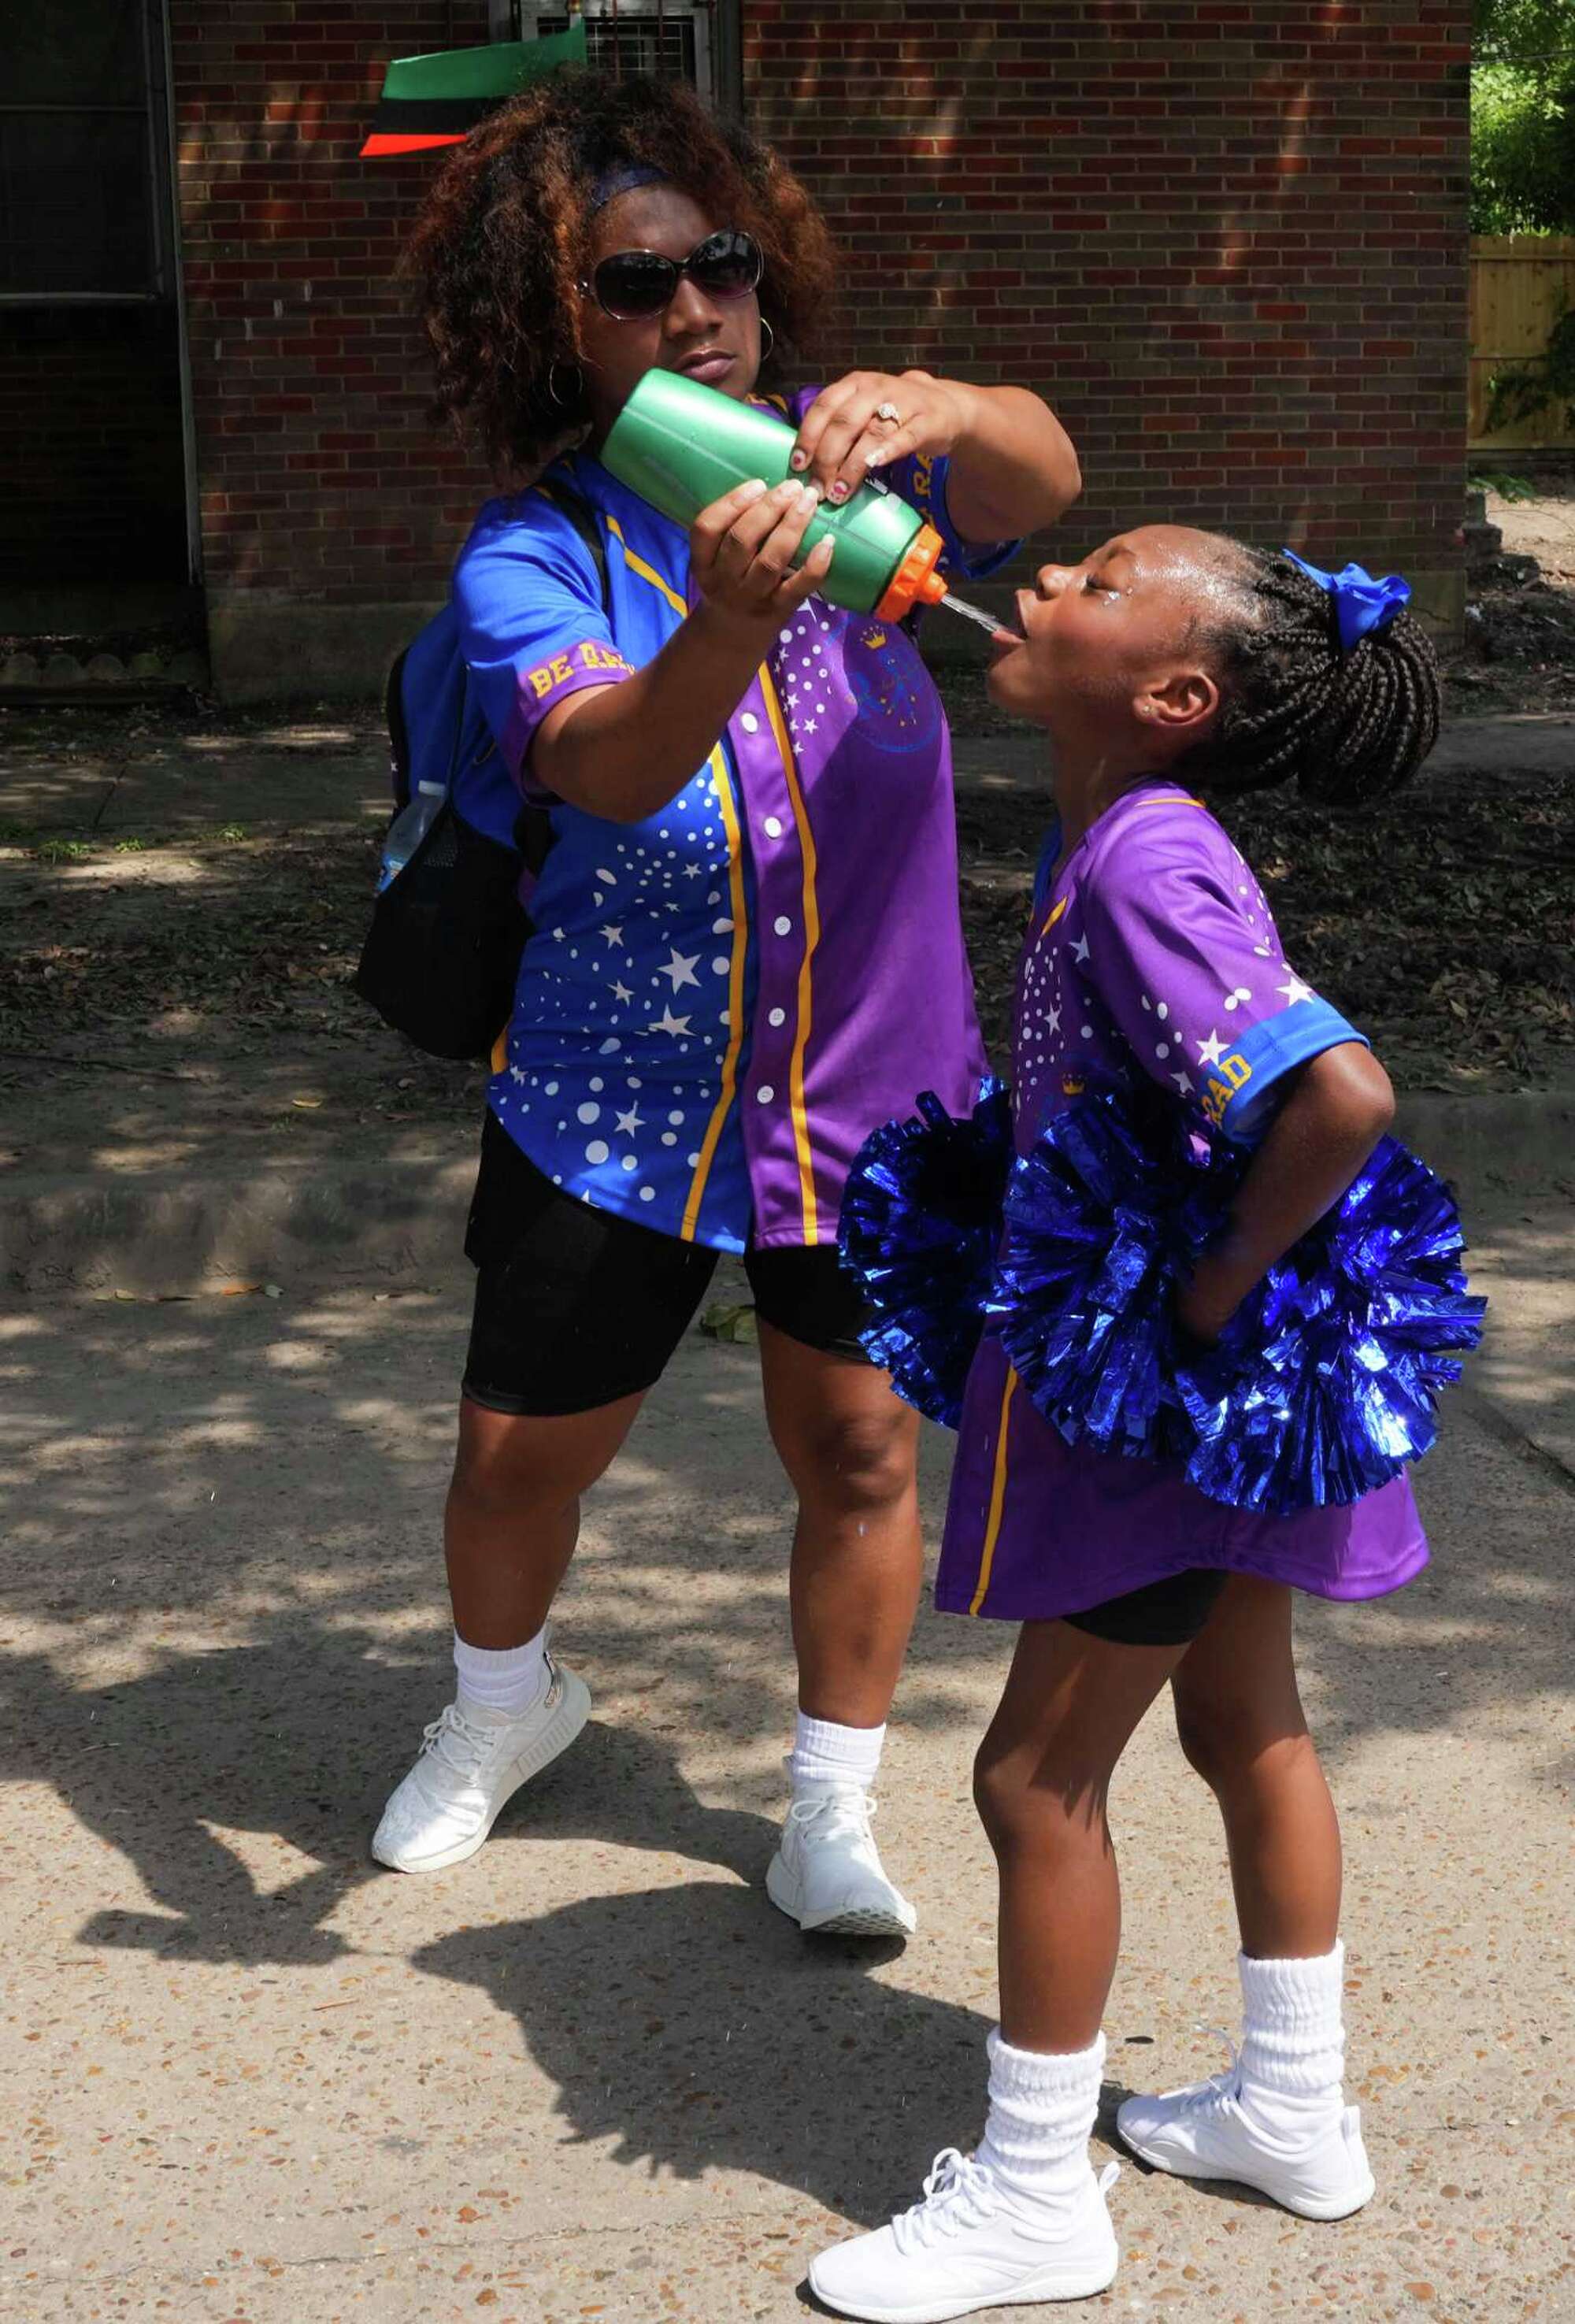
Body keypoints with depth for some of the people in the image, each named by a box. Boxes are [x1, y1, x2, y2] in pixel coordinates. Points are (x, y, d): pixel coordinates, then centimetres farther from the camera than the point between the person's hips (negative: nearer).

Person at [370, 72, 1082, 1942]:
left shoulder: (848, 474, -4)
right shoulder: (528, 559, -11)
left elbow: (1037, 479, -23)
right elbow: (606, 767, -29)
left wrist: (939, 413, -46)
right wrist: (732, 624, -50)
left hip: (870, 1088, 1)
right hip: (616, 1104, -1)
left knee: (857, 1451, 9)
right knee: (521, 1453, 11)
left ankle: (830, 1813, 30)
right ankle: (502, 1707, 44)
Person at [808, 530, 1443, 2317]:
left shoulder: (1146, 863, -26)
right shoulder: (1107, 837, 4)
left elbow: (1342, 1094, -37)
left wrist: (1225, 1280, -26)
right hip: (1213, 1395, 10)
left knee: (1040, 1775, 3)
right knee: (1242, 1728, 22)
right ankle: (1296, 2113, 40)